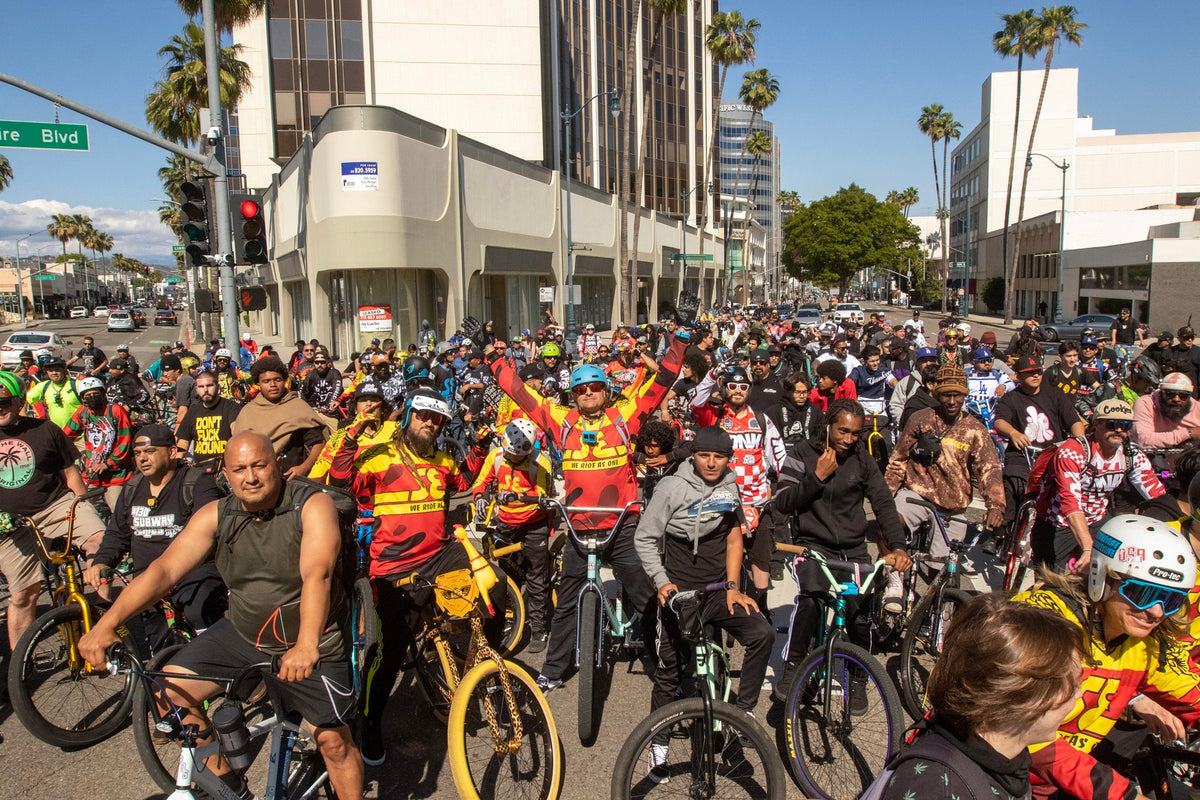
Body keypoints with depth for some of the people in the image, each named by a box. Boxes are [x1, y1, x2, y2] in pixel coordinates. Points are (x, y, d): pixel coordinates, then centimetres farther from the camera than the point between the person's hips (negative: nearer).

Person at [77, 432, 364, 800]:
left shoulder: (312, 506, -20)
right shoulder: (216, 516, -5)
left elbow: (317, 574, -34)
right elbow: (164, 568, -12)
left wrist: (306, 646, -47)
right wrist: (107, 623, -26)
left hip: (313, 647, -5)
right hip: (241, 635, 5)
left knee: (335, 742, -7)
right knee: (171, 690, 0)